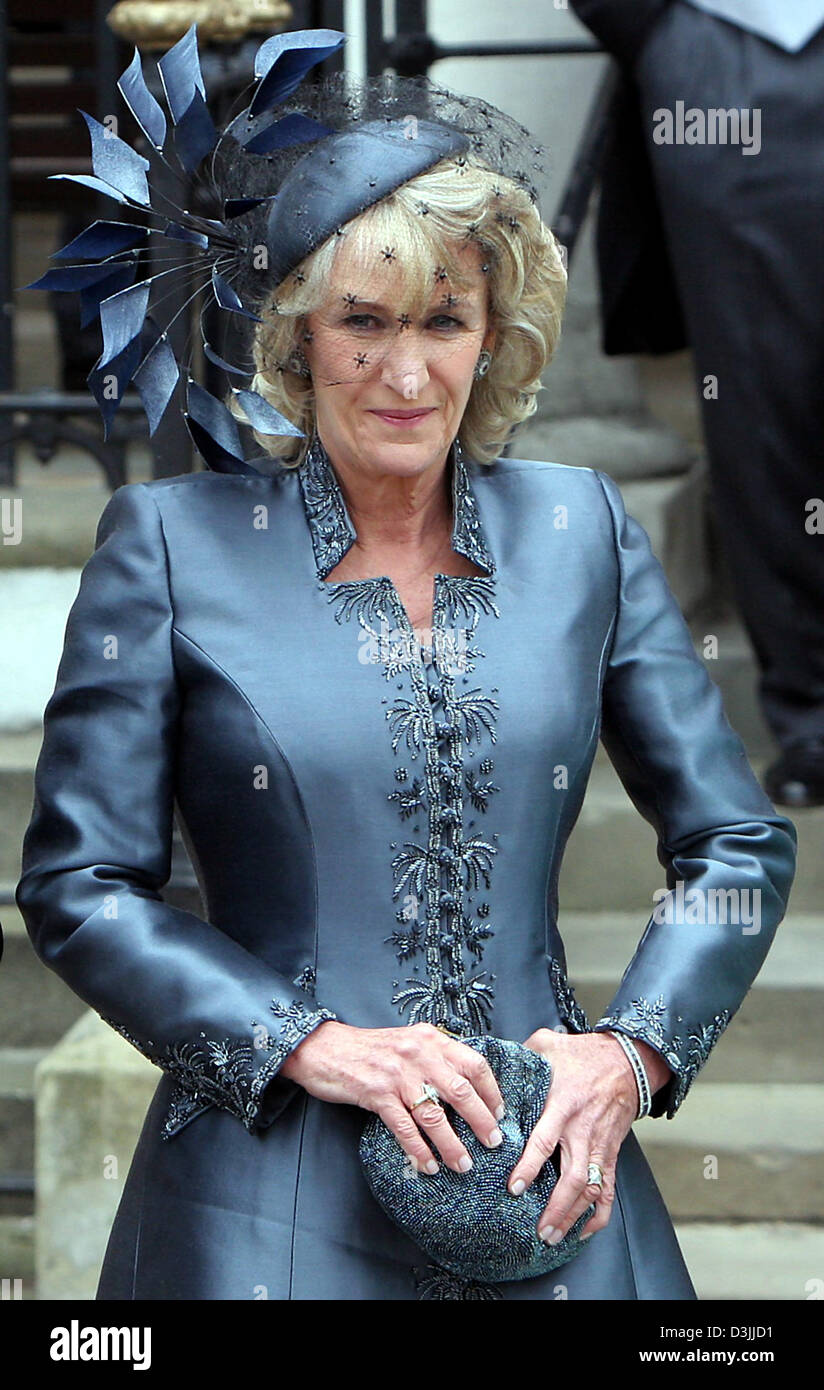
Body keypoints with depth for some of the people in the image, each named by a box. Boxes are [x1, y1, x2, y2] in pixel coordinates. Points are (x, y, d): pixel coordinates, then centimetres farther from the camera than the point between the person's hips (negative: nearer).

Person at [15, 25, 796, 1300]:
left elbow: (740, 844, 10)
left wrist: (630, 1052, -5)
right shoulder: (173, 544, -2)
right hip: (270, 1207, -2)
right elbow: (75, 886, -3)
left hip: (551, 1194, 3)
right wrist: (308, 1041, -13)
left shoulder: (581, 531, 6)